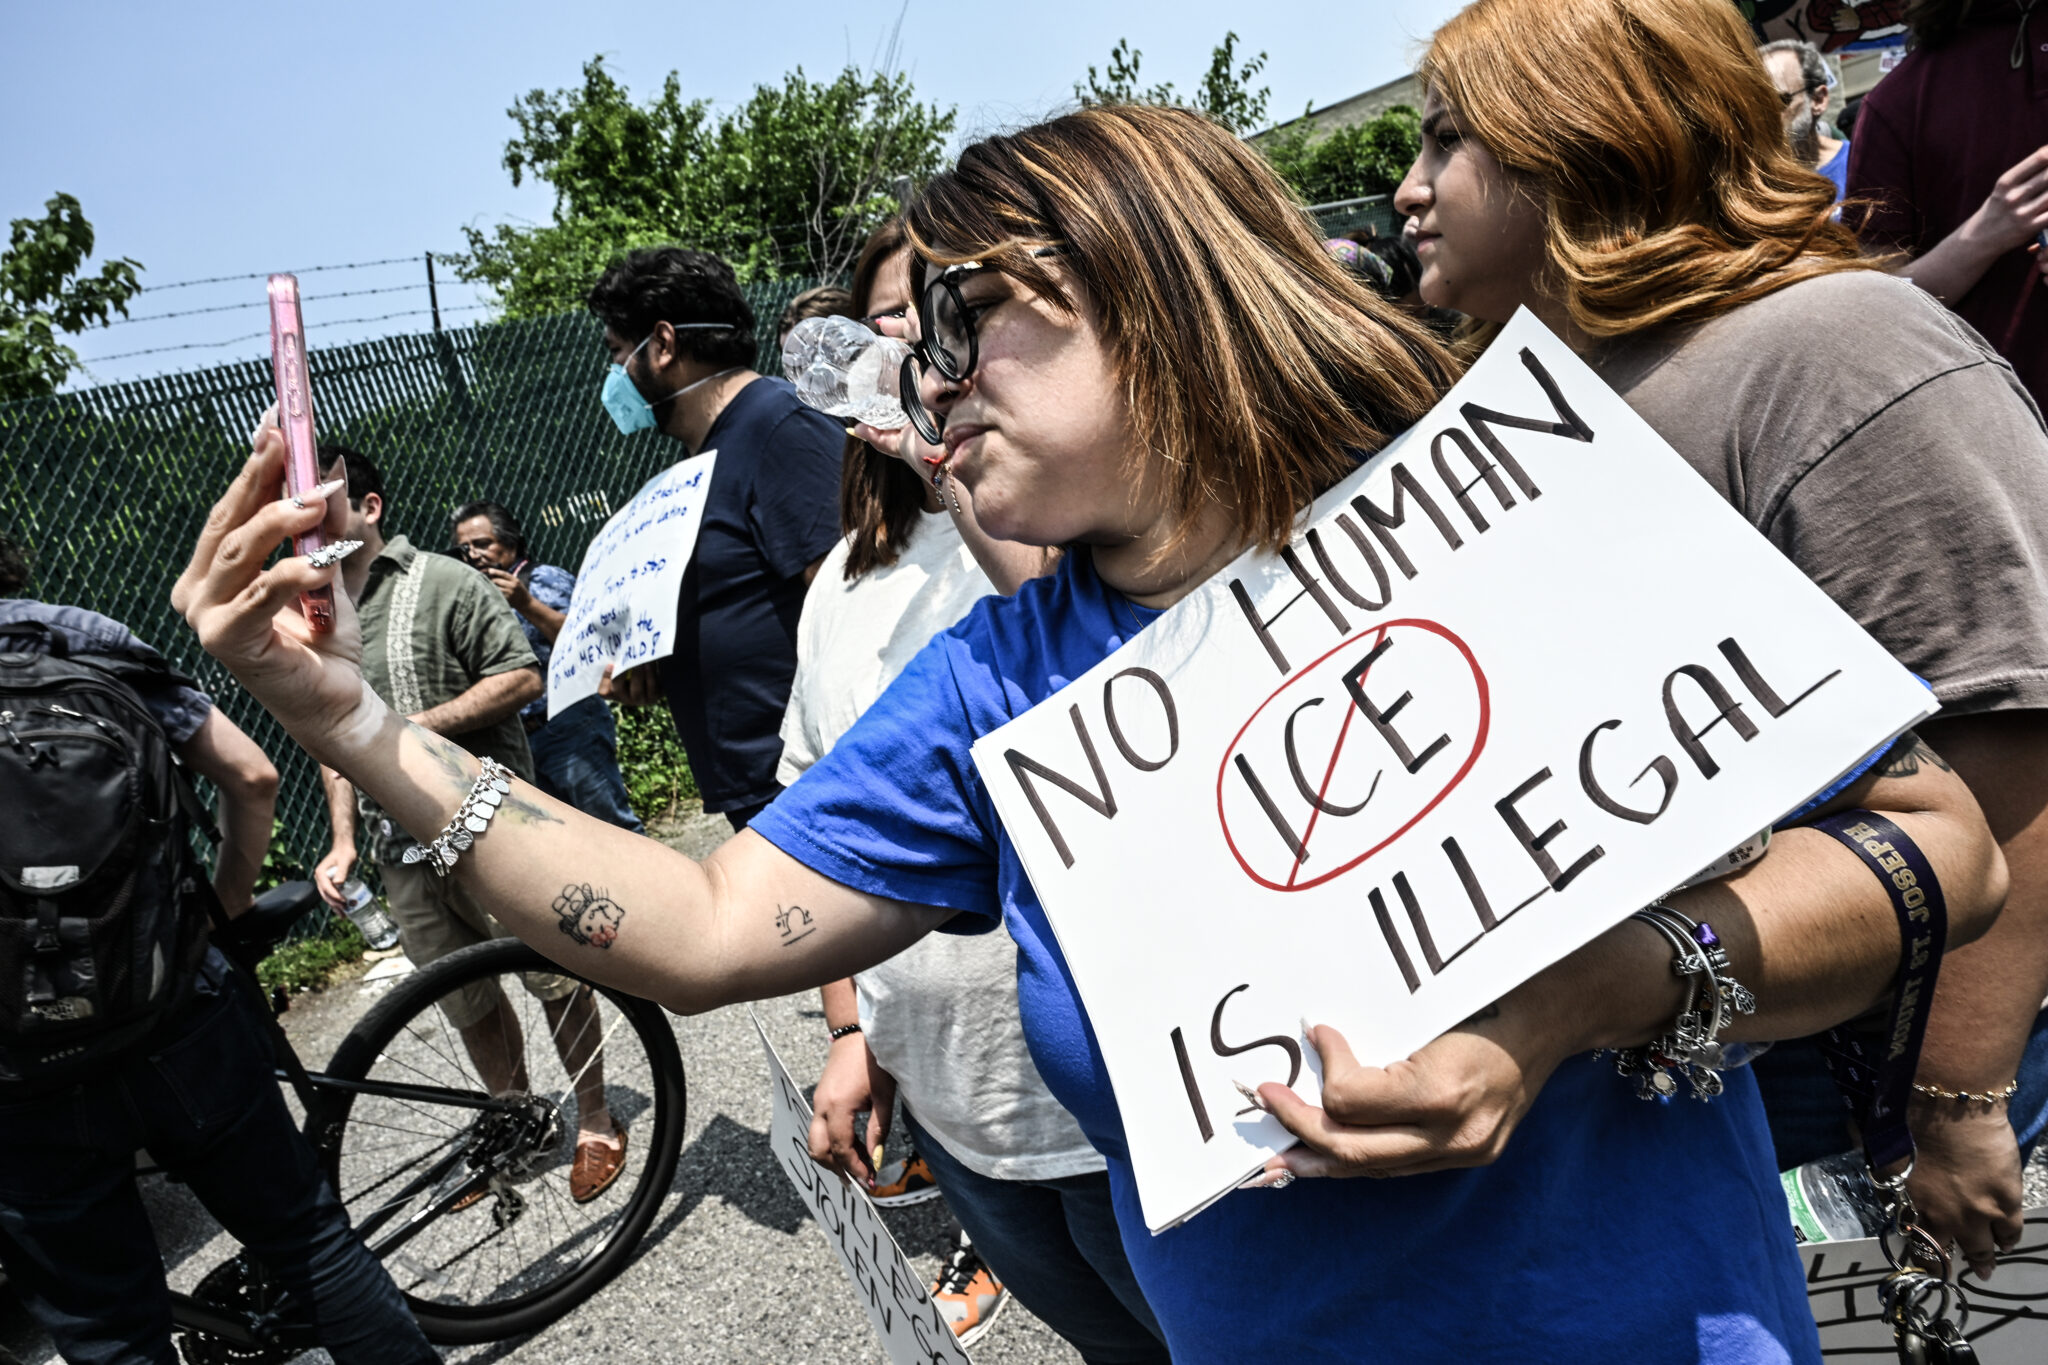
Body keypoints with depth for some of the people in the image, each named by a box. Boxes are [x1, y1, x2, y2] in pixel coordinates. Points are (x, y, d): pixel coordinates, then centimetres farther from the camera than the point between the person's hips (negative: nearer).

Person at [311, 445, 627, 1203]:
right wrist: (343, 841, 8)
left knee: (553, 977, 2)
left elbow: (522, 677, -13)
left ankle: (595, 1121, 22)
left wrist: (413, 727, -18)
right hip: (402, 849, 6)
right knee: (469, 1005, 14)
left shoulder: (443, 584, -8)